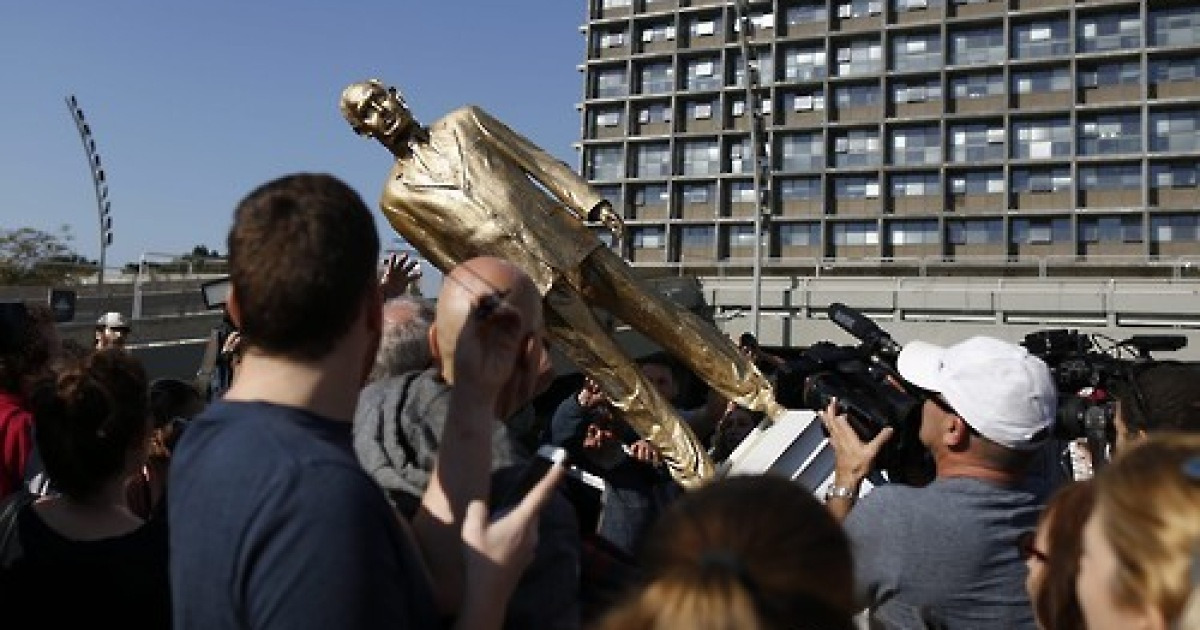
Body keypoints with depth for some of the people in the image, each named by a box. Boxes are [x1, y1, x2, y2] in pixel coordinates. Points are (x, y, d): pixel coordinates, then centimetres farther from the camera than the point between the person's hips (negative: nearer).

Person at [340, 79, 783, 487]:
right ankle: (695, 473, 8)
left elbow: (536, 161, 10)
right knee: (617, 377, -3)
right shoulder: (398, 197, 4)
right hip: (534, 283, -3)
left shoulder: (464, 122, 12)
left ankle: (764, 401, 15)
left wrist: (593, 204, -1)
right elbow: (456, 265, 5)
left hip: (572, 244, 3)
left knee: (670, 321, 4)